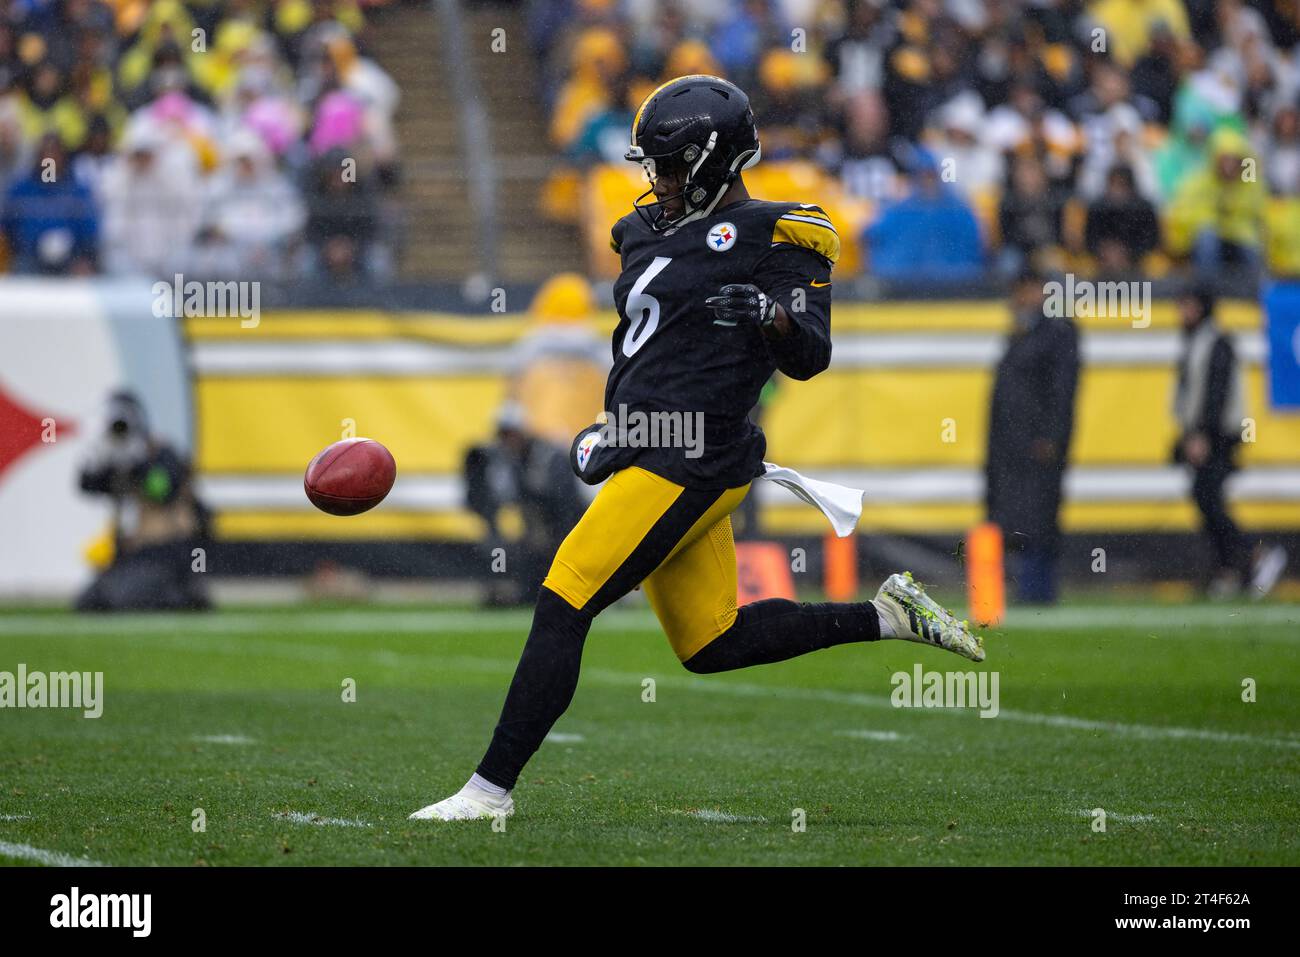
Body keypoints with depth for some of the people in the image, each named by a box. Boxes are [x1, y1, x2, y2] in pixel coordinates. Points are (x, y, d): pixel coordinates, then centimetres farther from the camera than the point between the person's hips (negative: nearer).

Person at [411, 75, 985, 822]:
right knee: (712, 645, 13)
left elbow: (809, 357, -12)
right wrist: (614, 427, 23)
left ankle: (492, 788, -8)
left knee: (562, 609, -12)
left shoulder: (770, 237, -7)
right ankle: (890, 615, 21)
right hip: (652, 453, 10)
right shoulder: (654, 232, 17)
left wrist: (772, 314, -31)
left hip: (689, 462, -10)